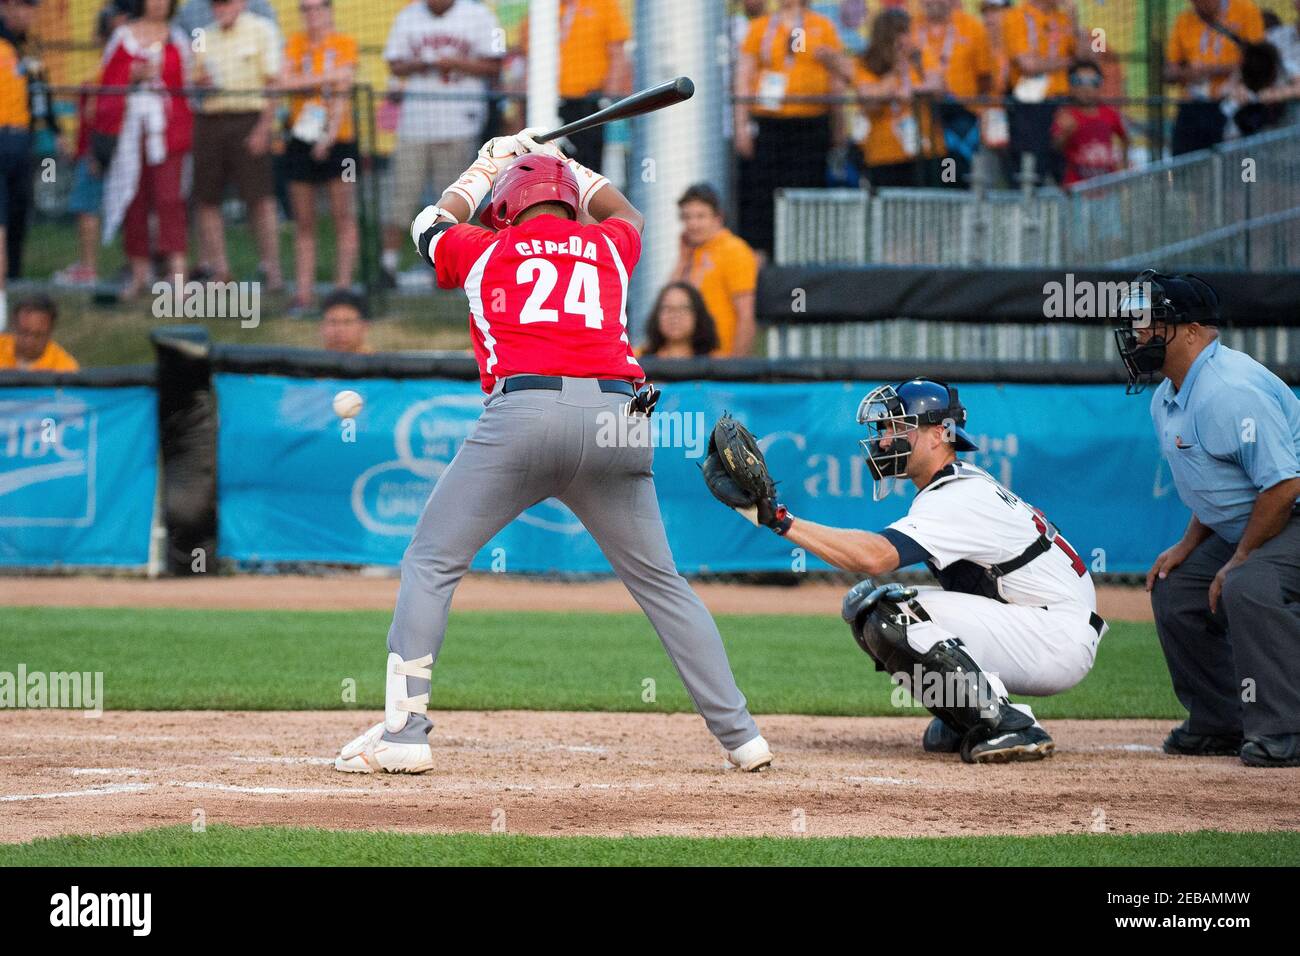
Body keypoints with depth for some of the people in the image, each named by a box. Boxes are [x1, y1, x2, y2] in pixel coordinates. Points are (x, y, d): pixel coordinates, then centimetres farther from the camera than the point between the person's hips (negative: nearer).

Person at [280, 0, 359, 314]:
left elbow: (343, 90, -9)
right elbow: (286, 83, -3)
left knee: (343, 218, -4)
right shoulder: (296, 43, 10)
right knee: (303, 222, 3)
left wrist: (330, 134, -20)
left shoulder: (344, 44, 0)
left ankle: (343, 286, 0)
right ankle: (304, 291, 5)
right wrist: (327, 79, -12)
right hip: (301, 140, 3)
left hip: (337, 142, -3)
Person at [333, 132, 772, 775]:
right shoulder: (610, 247, 24)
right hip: (617, 415, 3)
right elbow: (624, 211, 51)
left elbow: (431, 225, 44)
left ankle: (403, 733, -6)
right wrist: (561, 162, 61)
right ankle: (740, 736, 10)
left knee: (430, 562, 5)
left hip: (524, 411, -3)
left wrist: (485, 167, 57)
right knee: (660, 581, 13)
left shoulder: (484, 250, 19)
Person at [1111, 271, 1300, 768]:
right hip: (1244, 530, 11)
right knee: (1175, 589, 11)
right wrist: (1188, 545, 7)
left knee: (1249, 587, -33)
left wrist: (1239, 560, -20)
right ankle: (1220, 723, 20)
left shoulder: (1231, 390, -25)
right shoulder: (1166, 400, 9)